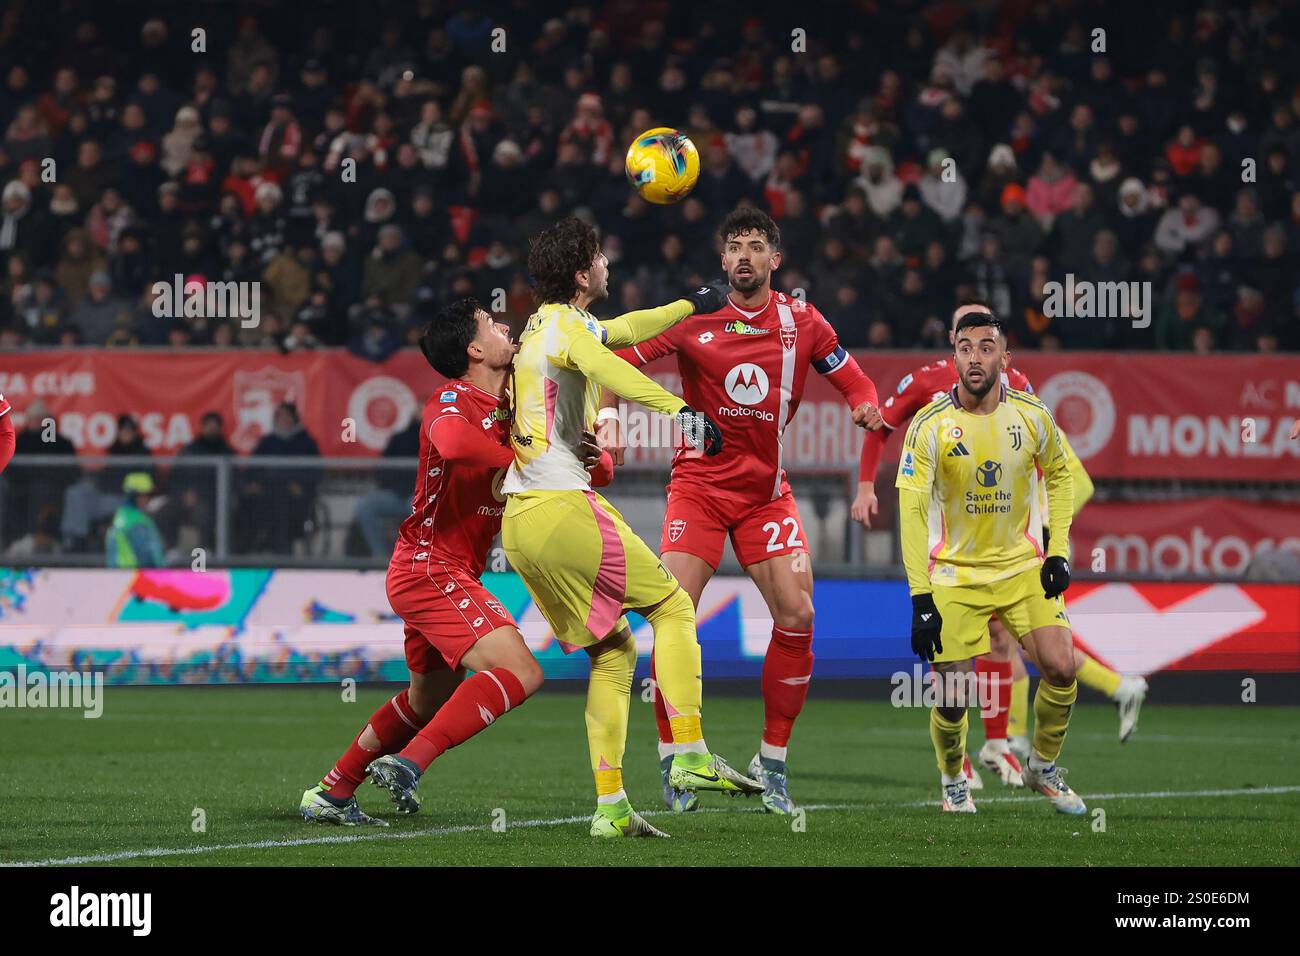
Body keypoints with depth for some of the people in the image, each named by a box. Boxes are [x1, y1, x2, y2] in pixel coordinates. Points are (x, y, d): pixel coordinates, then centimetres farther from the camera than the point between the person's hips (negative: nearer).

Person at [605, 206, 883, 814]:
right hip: (699, 484, -2)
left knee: (796, 614, -10)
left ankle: (771, 763, 4)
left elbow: (854, 382, 9)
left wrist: (865, 405, -14)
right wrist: (607, 409, -21)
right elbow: (622, 355, -3)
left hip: (766, 489, 2)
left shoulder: (800, 322, 0)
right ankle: (672, 761, -1)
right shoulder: (695, 318, -5)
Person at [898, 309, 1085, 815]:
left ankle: (1043, 767, 13)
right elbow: (911, 511, -16)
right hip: (954, 573, -2)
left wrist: (1058, 552, 3)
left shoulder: (1032, 416, -7)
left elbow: (1059, 475, 12)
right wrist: (920, 598, -21)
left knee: (1061, 668, -13)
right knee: (952, 694, -6)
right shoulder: (930, 425, -16)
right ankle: (952, 781, 23)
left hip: (1023, 565, 2)